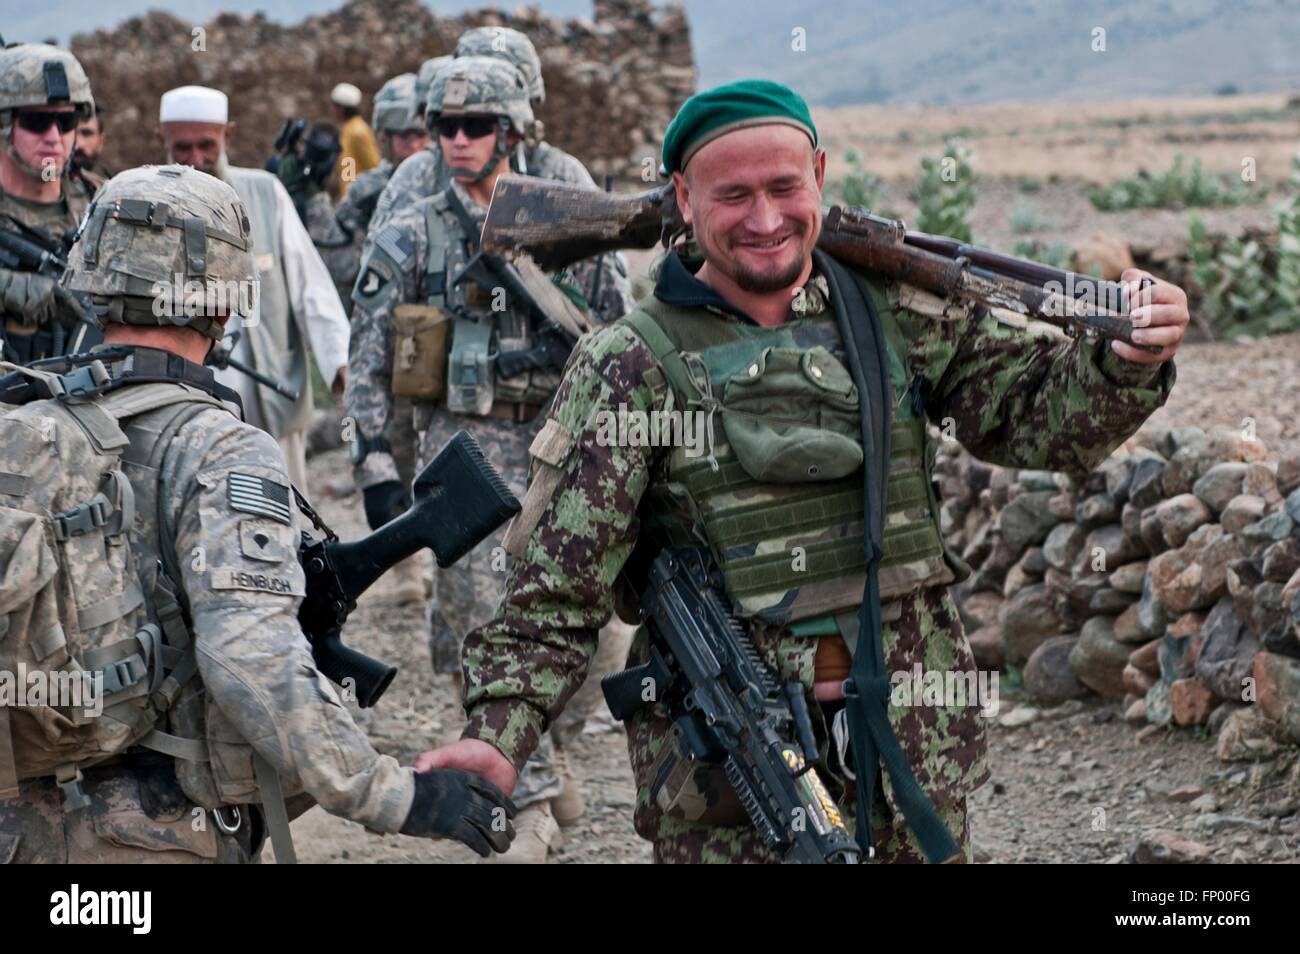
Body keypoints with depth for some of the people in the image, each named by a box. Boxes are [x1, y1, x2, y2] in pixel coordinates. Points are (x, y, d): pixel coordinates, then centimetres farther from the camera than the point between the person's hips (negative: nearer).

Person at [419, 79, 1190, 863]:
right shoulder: (632, 368, -5)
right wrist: (499, 736, -19)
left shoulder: (896, 310, 4)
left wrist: (1126, 361, -18)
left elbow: (1033, 410, 4)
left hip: (916, 748, 3)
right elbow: (558, 587, -7)